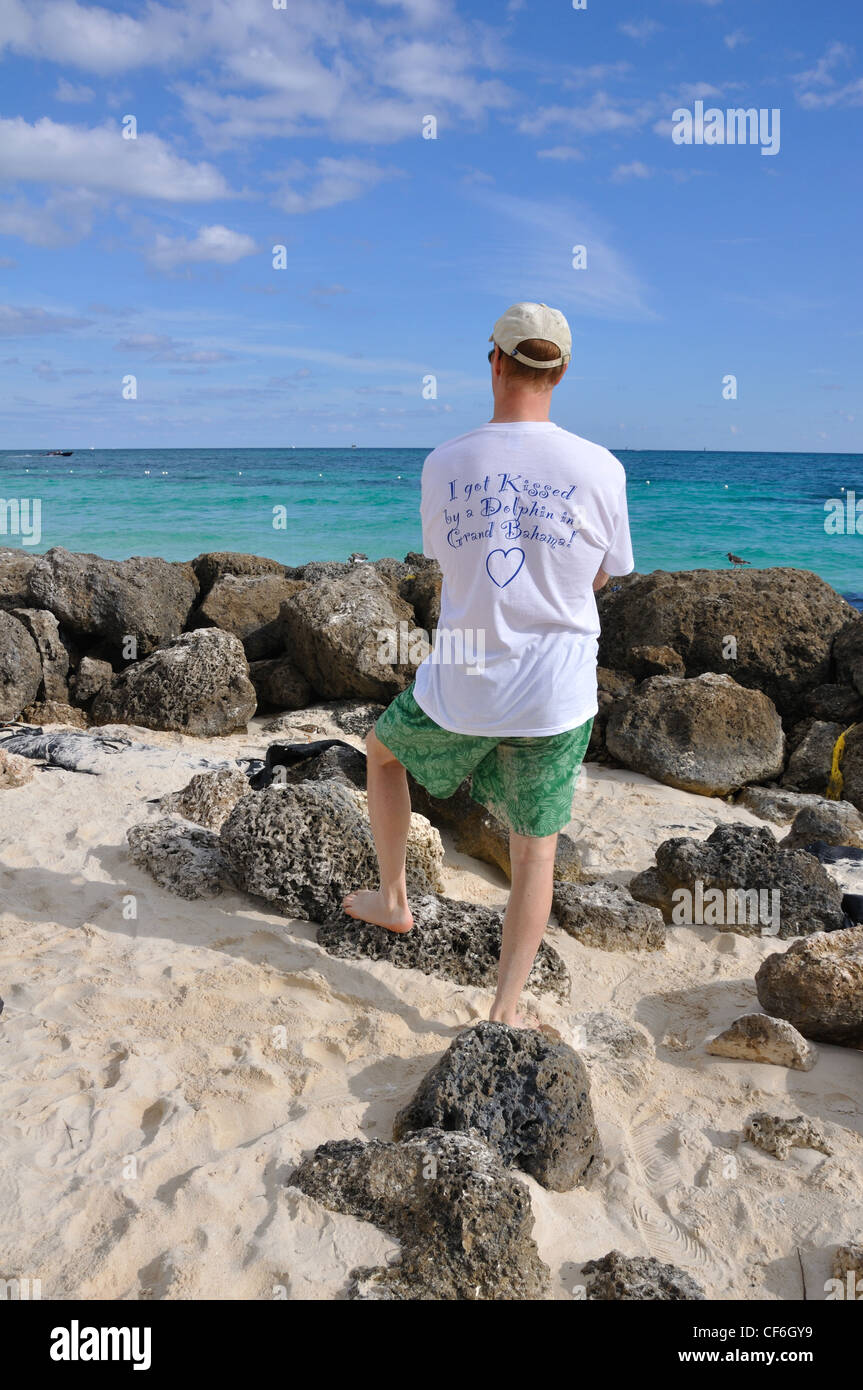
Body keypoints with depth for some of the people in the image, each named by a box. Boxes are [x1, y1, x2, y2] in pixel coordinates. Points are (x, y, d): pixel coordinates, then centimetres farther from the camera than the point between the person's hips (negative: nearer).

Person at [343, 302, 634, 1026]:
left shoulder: (443, 464, -8)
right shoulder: (600, 468, -10)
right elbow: (603, 576, 5)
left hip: (459, 688, 0)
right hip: (557, 695, 0)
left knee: (383, 750, 30)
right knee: (536, 849, 14)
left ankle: (393, 898, 39)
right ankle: (506, 1011, 18)